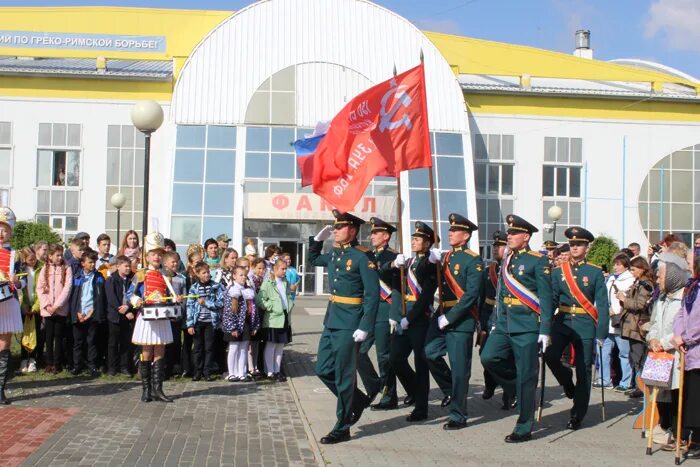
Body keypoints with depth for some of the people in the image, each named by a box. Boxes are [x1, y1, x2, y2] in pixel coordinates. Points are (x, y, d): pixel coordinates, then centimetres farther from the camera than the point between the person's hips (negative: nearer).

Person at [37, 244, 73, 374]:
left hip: (61, 309, -2)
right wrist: (46, 305, -8)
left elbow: (67, 288, -7)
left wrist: (56, 305, -12)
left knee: (58, 336, 1)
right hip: (47, 309, 2)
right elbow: (39, 288, 3)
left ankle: (57, 364, 8)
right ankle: (49, 363, 13)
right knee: (49, 336, 6)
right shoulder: (45, 269, 7)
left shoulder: (66, 269, 0)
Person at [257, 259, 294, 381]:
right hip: (272, 320, -7)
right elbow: (259, 300, -16)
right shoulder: (268, 283, -11)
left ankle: (277, 371, 21)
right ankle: (270, 372, 8)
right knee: (270, 346, 2)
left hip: (285, 319, 7)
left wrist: (290, 306, 6)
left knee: (280, 346, 12)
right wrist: (271, 307, -15)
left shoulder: (286, 283, 10)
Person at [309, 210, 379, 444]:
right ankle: (358, 400, 32)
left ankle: (342, 428, 11)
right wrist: (318, 238, 14)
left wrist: (365, 327, -21)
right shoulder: (334, 254, 11)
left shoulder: (363, 256, -13)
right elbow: (313, 260, 31)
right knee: (323, 370, 12)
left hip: (349, 323, -8)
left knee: (343, 376, 0)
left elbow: (373, 294, -16)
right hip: (331, 320, 8)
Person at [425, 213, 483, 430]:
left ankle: (458, 416, 10)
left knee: (459, 369, 0)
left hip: (461, 320, -7)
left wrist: (449, 318, -17)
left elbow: (471, 295, -16)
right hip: (441, 317, 7)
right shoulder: (444, 257, 13)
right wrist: (430, 262, -12)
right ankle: (452, 389, 25)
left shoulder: (473, 261, -8)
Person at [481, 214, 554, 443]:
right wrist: (496, 323, 17)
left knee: (526, 377, 0)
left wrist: (545, 330, -13)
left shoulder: (538, 261, -6)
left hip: (527, 326, -6)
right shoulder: (507, 261, 14)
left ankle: (524, 429, 11)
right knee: (488, 357, -11)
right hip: (505, 324, 7)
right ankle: (520, 390, 15)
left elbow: (545, 297, -9)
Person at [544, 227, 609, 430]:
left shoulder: (595, 272, 0)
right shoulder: (558, 271, 7)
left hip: (585, 325, -2)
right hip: (562, 322, 2)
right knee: (550, 355, -19)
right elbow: (551, 299, 5)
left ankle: (577, 415, 15)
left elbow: (602, 305, -3)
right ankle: (567, 382, 14)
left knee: (583, 370, 2)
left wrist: (601, 333, -9)